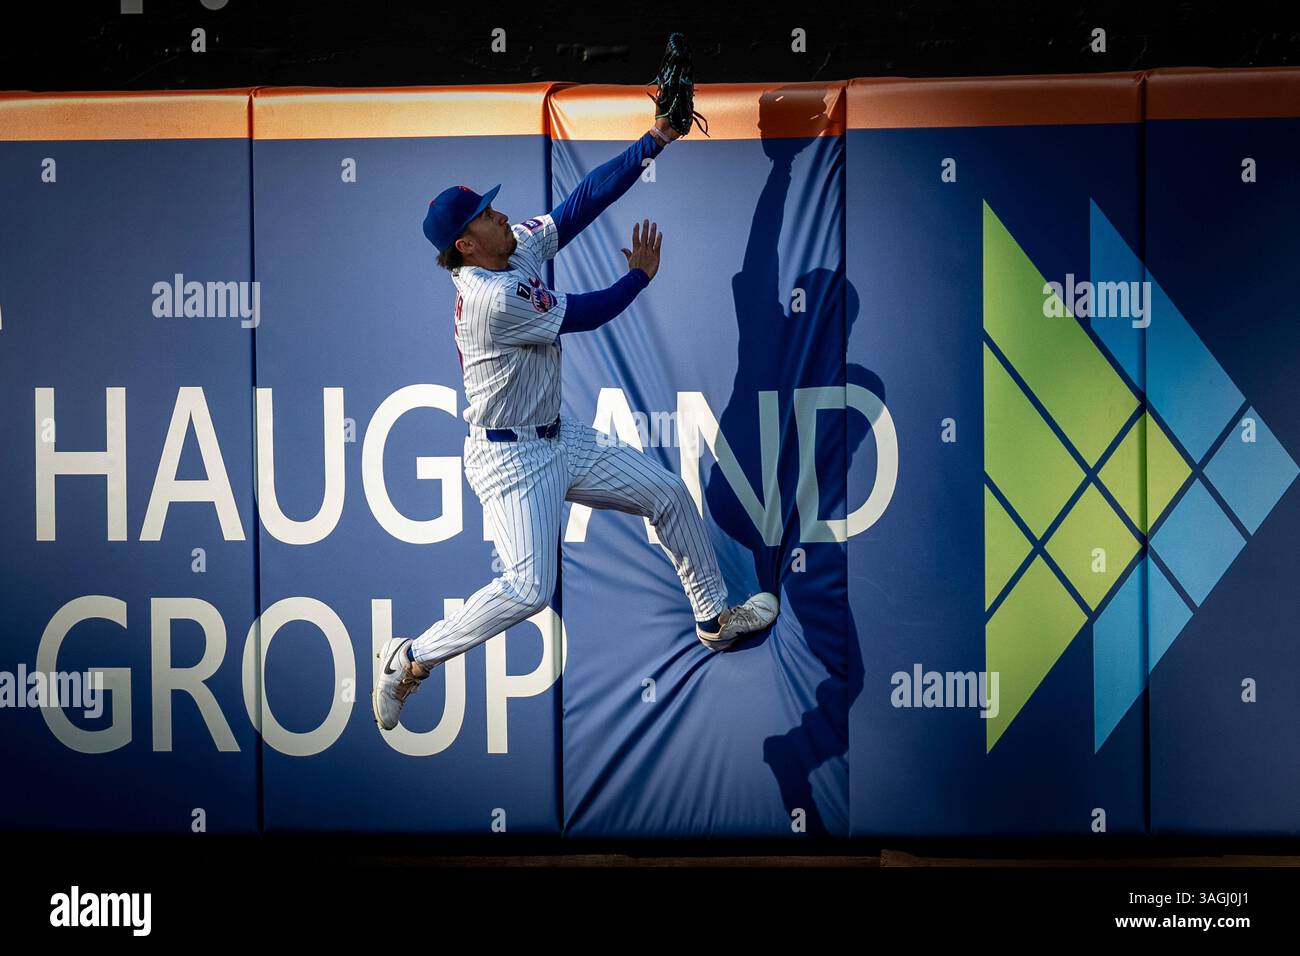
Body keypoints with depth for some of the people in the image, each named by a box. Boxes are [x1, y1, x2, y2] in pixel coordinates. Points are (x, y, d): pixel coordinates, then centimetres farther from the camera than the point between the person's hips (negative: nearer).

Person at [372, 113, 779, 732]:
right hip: (509, 459, -10)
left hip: (560, 440, 10)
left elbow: (584, 201, -2)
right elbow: (585, 315, -16)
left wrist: (655, 140, -9)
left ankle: (715, 619, 28)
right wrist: (641, 274, 1)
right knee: (528, 589, -21)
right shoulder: (492, 297, -26)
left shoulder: (520, 250, 1)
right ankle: (410, 660, -4)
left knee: (670, 494, 12)